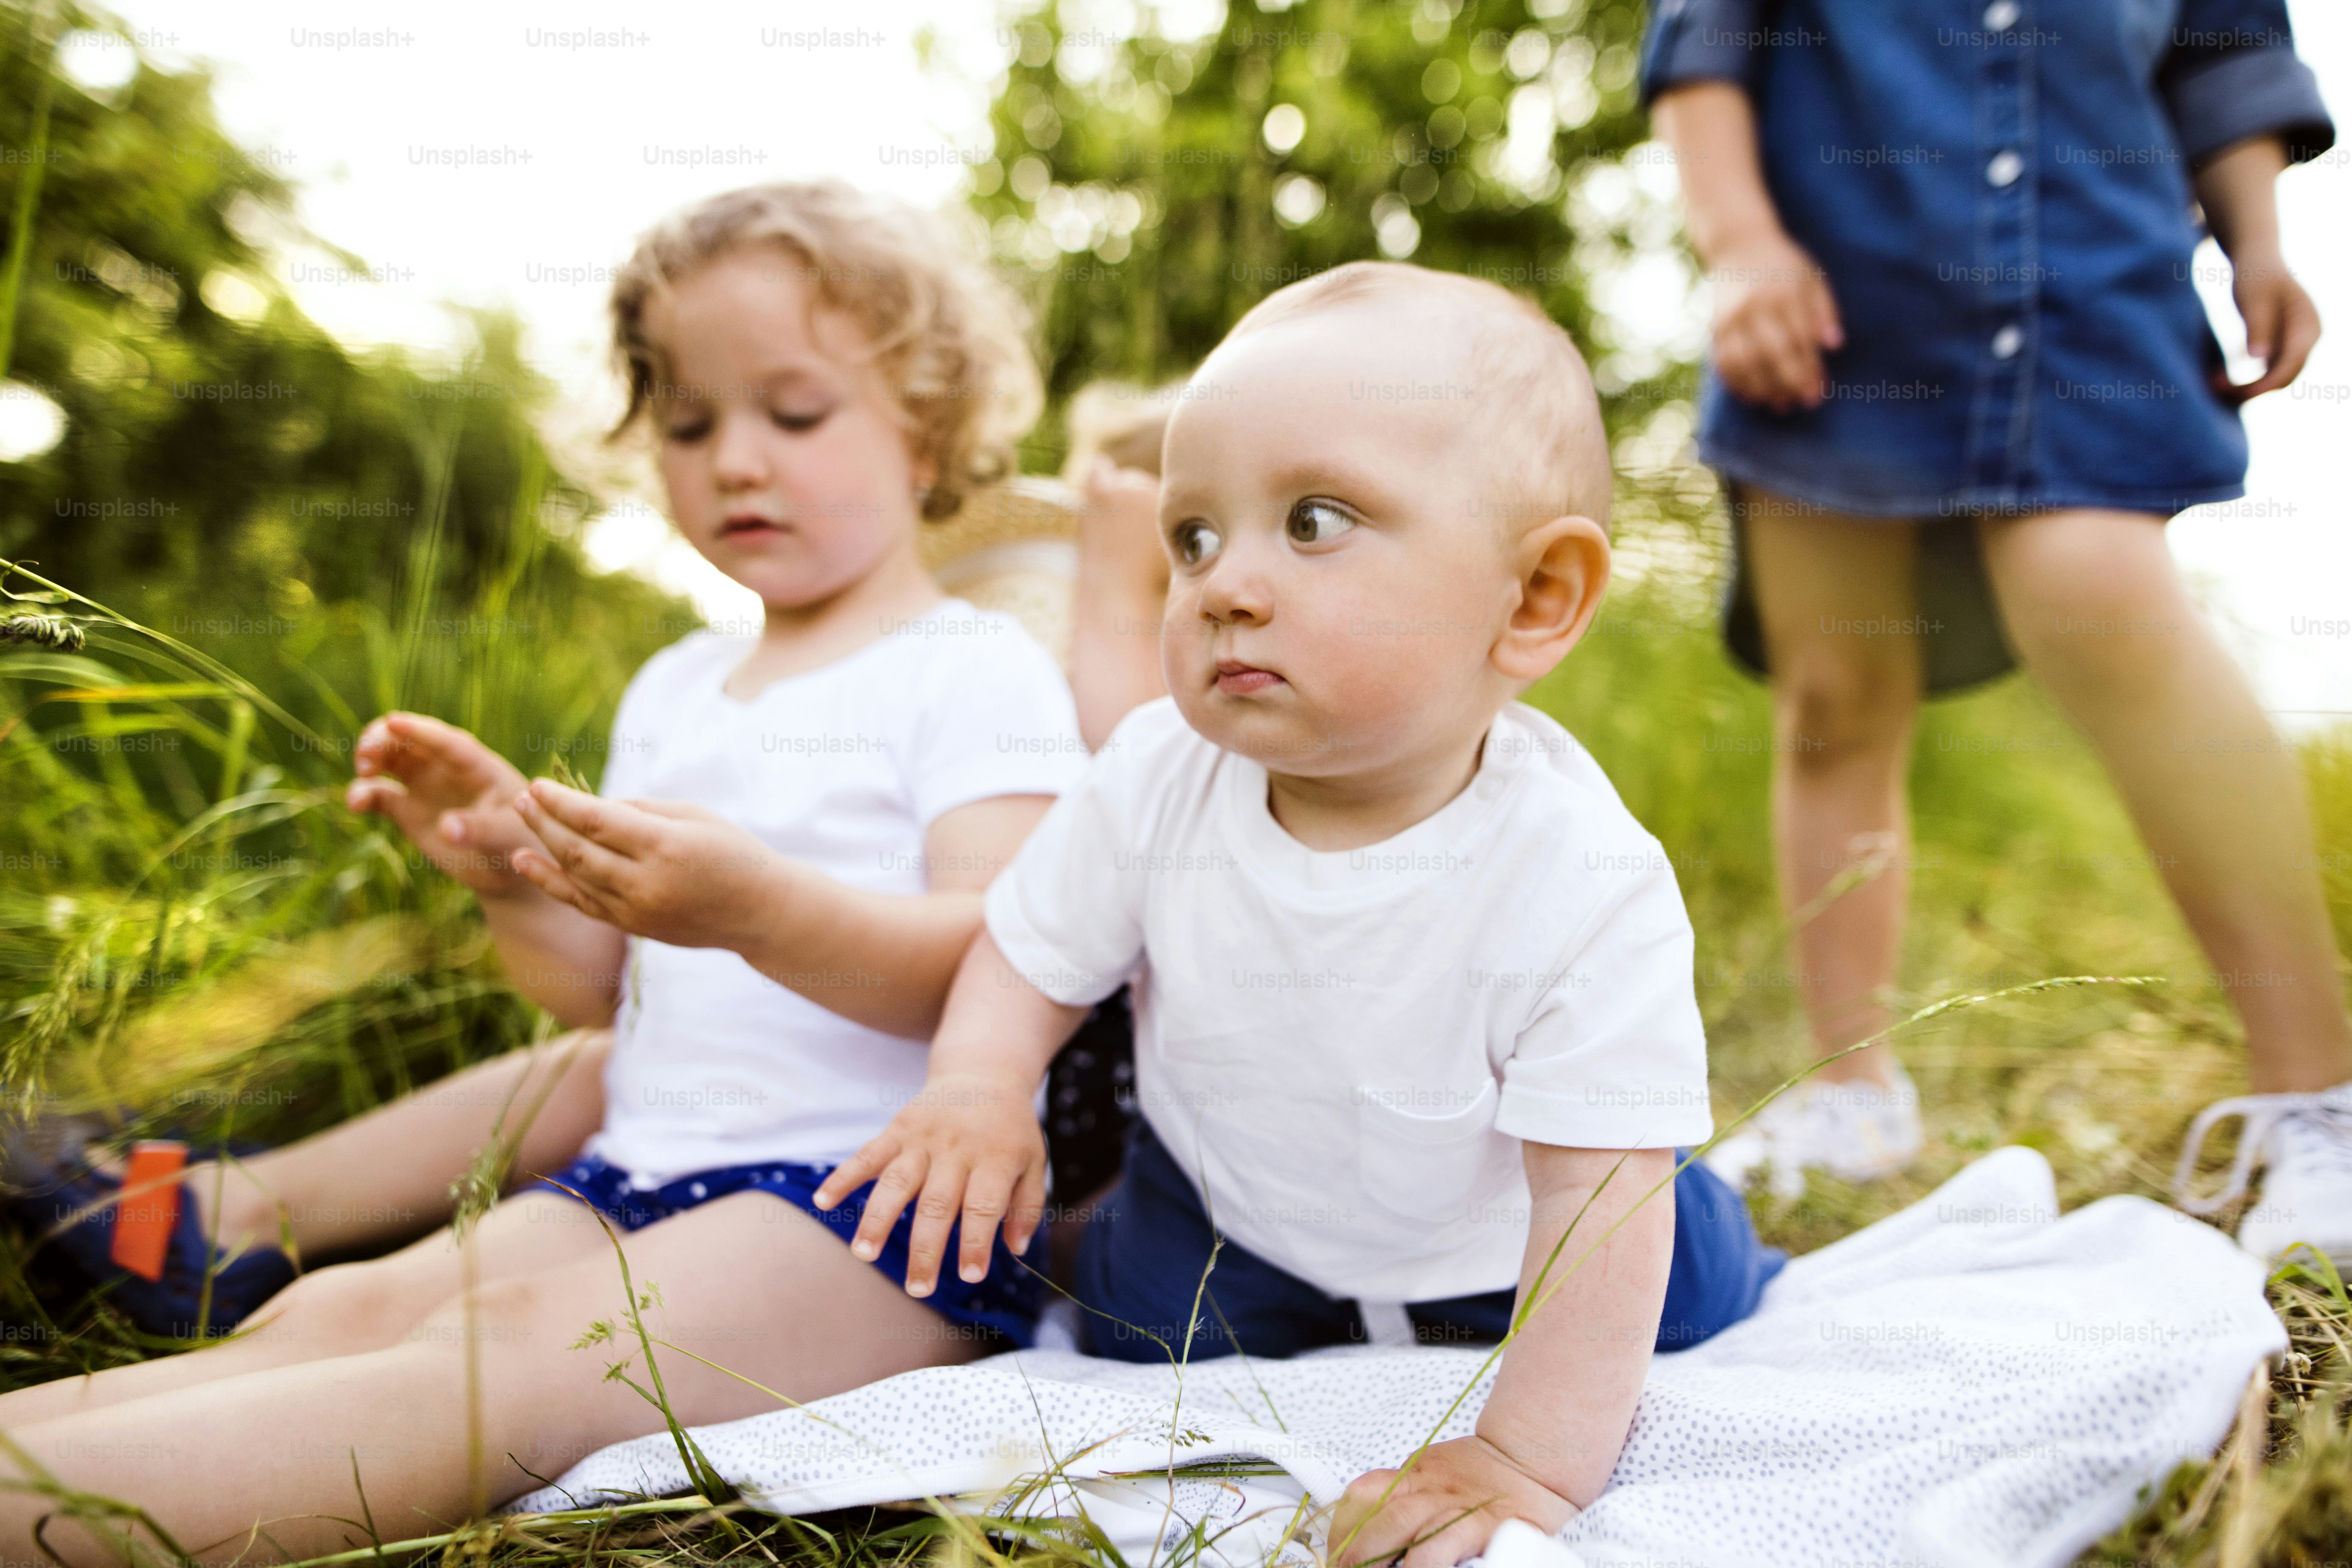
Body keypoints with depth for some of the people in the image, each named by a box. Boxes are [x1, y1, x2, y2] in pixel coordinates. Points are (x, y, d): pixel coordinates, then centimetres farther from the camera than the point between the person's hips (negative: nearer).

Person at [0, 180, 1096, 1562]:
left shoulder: (978, 672, -2)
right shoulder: (673, 690, 22)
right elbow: (608, 990, 21)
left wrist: (759, 906, -31)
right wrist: (516, 874, 0)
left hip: (881, 1191, -7)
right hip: (646, 1176, 8)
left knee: (514, 1352, -30)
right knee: (343, 1311, -17)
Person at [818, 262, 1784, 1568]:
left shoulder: (1583, 887, -35)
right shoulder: (1152, 783, -24)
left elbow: (1600, 1193, -31)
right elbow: (1030, 951, -7)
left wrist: (1529, 1461, -34)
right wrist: (977, 1088, -28)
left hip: (1497, 1254, -1)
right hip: (1227, 1215, 2)